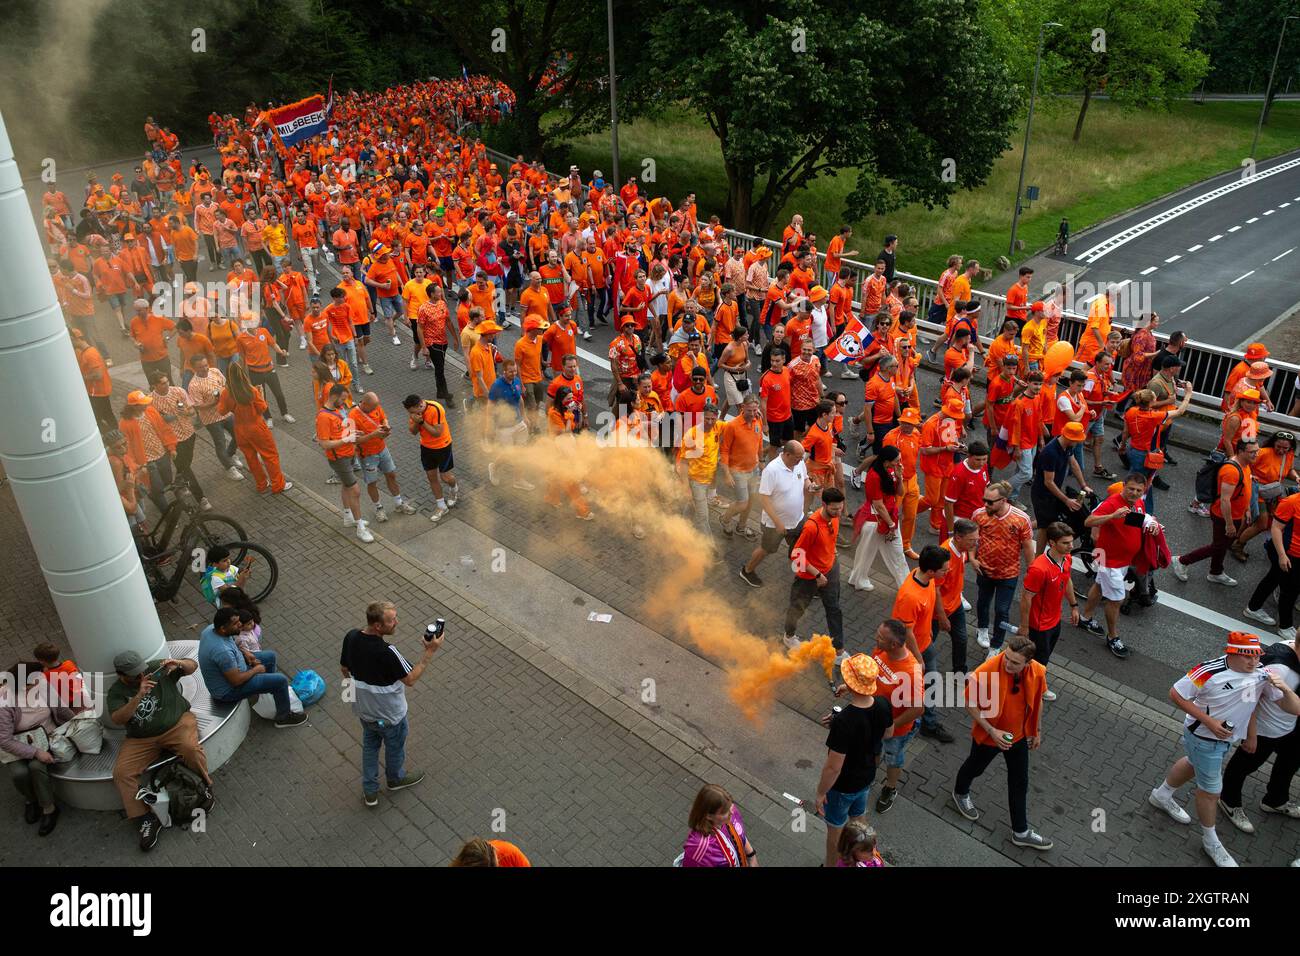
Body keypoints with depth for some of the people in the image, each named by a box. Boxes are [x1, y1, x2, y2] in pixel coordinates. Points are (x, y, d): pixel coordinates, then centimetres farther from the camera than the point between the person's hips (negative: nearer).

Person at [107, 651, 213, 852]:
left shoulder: (156, 668, -4)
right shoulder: (116, 692, -1)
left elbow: (192, 665, -2)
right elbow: (117, 720, -17)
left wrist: (178, 664, -26)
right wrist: (139, 696, -30)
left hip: (177, 724, -2)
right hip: (140, 740, 2)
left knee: (190, 748, -33)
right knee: (121, 772, -20)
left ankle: (205, 787, -7)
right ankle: (147, 819, -11)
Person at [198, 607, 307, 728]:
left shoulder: (211, 628, -13)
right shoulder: (222, 652, -40)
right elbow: (236, 680, -29)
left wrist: (244, 652, 1)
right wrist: (256, 669, -13)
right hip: (229, 690, -9)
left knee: (270, 656, 17)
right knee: (280, 680, -10)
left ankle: (271, 690, 40)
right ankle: (284, 717, 14)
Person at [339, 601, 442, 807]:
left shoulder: (351, 637, -18)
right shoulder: (386, 653, -39)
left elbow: (344, 669, -1)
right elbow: (410, 679, -26)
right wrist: (429, 651, -26)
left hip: (363, 708, 5)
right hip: (389, 714, -5)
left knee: (370, 744, 28)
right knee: (395, 746, 24)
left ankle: (369, 791, 40)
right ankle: (396, 778, 51)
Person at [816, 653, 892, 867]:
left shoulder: (843, 721, -40)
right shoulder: (883, 705, -21)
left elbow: (833, 767, -31)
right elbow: (888, 732, 3)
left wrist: (821, 793, -14)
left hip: (842, 786, -6)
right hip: (866, 777, 6)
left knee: (836, 830, 20)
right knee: (858, 818, 32)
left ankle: (832, 865, 44)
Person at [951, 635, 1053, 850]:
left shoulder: (1037, 672, -23)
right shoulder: (986, 673, -36)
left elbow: (1037, 701, -2)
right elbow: (970, 703, -21)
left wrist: (1037, 731, 9)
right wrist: (991, 730, -25)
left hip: (1018, 735, 3)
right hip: (988, 735, -3)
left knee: (1020, 782, 17)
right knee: (976, 767, 25)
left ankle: (1021, 832, 38)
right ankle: (961, 793, 58)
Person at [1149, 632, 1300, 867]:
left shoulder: (1262, 676, -18)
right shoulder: (1209, 672, -31)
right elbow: (1176, 694, -22)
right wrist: (1208, 721, -25)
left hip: (1226, 738, 6)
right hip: (1203, 739, -6)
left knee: (1193, 766, 29)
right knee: (1210, 790, 9)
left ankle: (1162, 796, 57)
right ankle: (1210, 842, 34)